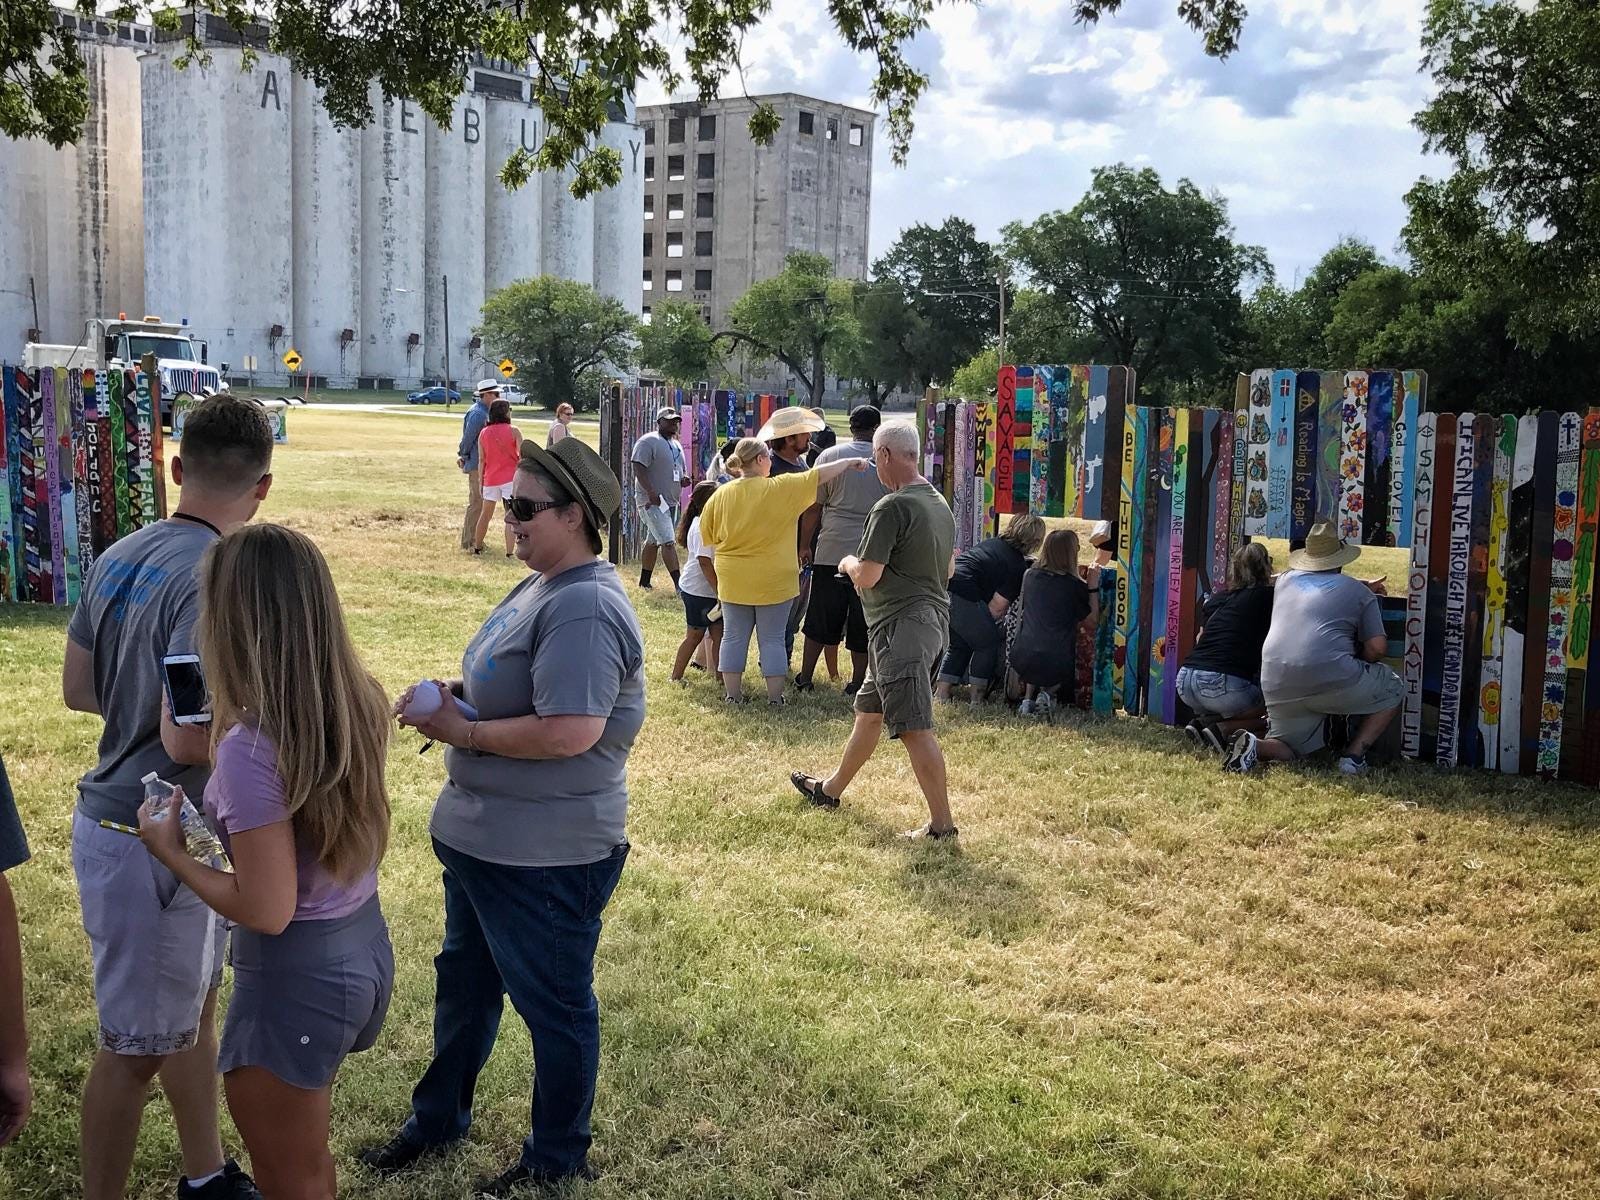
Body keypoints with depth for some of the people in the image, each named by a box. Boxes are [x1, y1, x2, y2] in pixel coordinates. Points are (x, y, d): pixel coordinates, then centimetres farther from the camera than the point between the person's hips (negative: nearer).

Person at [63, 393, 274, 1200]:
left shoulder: (119, 557, 1)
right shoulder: (214, 579, -25)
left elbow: (78, 690, 11)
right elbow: (189, 741, -28)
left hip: (121, 818, 9)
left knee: (195, 1004, 22)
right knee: (138, 1045, 7)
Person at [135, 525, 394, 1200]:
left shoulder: (249, 746, -27)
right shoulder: (360, 704, -5)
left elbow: (267, 911, -24)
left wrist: (169, 851, -10)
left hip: (296, 974, -7)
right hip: (365, 947, 7)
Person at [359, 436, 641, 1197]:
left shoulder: (585, 609, -26)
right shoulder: (543, 587, 7)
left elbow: (571, 731, -34)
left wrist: (465, 731, -21)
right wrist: (456, 692, -1)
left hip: (546, 853, -11)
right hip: (484, 837, 11)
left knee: (553, 1002, 9)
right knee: (465, 979, 25)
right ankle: (439, 1117, 45)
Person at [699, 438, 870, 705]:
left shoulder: (721, 494, -2)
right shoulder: (780, 489, -12)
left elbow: (708, 534, 7)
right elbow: (819, 475, -6)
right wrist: (850, 462, 7)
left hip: (733, 580, 3)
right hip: (773, 580, -3)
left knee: (734, 637, 11)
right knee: (772, 639, 6)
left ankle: (732, 694, 16)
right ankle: (775, 697, 10)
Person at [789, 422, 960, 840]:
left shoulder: (892, 508, -18)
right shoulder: (940, 504, 11)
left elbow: (867, 576, -18)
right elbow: (948, 568, 22)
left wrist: (850, 563, 3)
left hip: (900, 625, -10)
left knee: (915, 728, -8)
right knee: (869, 711, 22)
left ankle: (941, 823, -6)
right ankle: (831, 789, 38)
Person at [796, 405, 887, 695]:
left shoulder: (829, 456, 0)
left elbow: (813, 508, 1)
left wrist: (804, 546, 10)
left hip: (832, 551, 0)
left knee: (820, 618, 11)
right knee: (863, 622, 8)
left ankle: (805, 678, 16)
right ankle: (857, 682, 12)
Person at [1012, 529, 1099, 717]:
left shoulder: (1030, 576, 6)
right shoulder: (1074, 585, -5)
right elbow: (1093, 619, 3)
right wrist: (1093, 586, 8)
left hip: (1021, 659, 2)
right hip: (1058, 663, -2)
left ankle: (1028, 697, 15)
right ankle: (1048, 692, 7)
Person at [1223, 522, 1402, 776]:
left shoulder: (1286, 579, 22)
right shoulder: (1359, 592, 10)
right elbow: (1377, 648, 3)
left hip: (1277, 686, 4)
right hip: (1328, 677, -4)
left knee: (1287, 747, 21)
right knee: (1393, 691, 19)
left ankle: (1255, 746, -14)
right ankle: (1354, 755, 5)